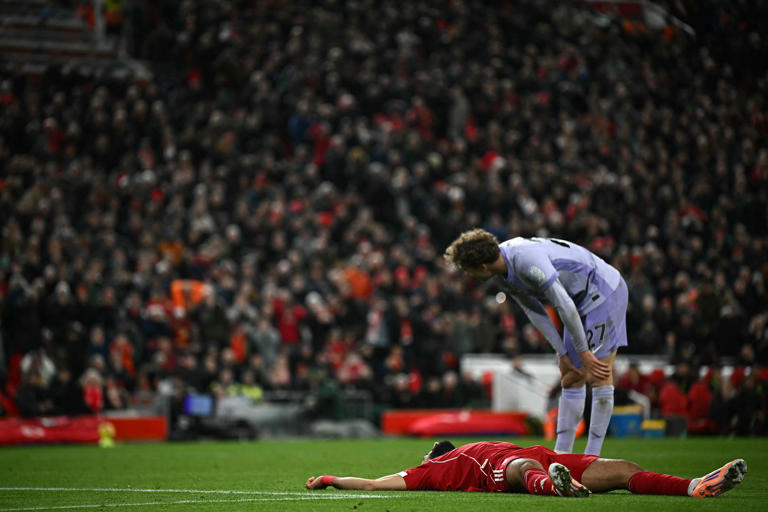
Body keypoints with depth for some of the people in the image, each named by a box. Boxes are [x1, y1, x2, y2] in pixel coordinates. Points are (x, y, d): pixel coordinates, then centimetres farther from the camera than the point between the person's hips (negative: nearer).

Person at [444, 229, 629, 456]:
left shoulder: (526, 259, -32)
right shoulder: (502, 274, -2)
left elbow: (564, 305, -29)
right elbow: (535, 311, 5)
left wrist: (583, 352, -22)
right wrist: (562, 354, 1)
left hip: (604, 291, -9)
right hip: (582, 299, 9)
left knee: (599, 376, -10)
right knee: (572, 380, 7)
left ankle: (592, 456, -10)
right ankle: (562, 452, 8)